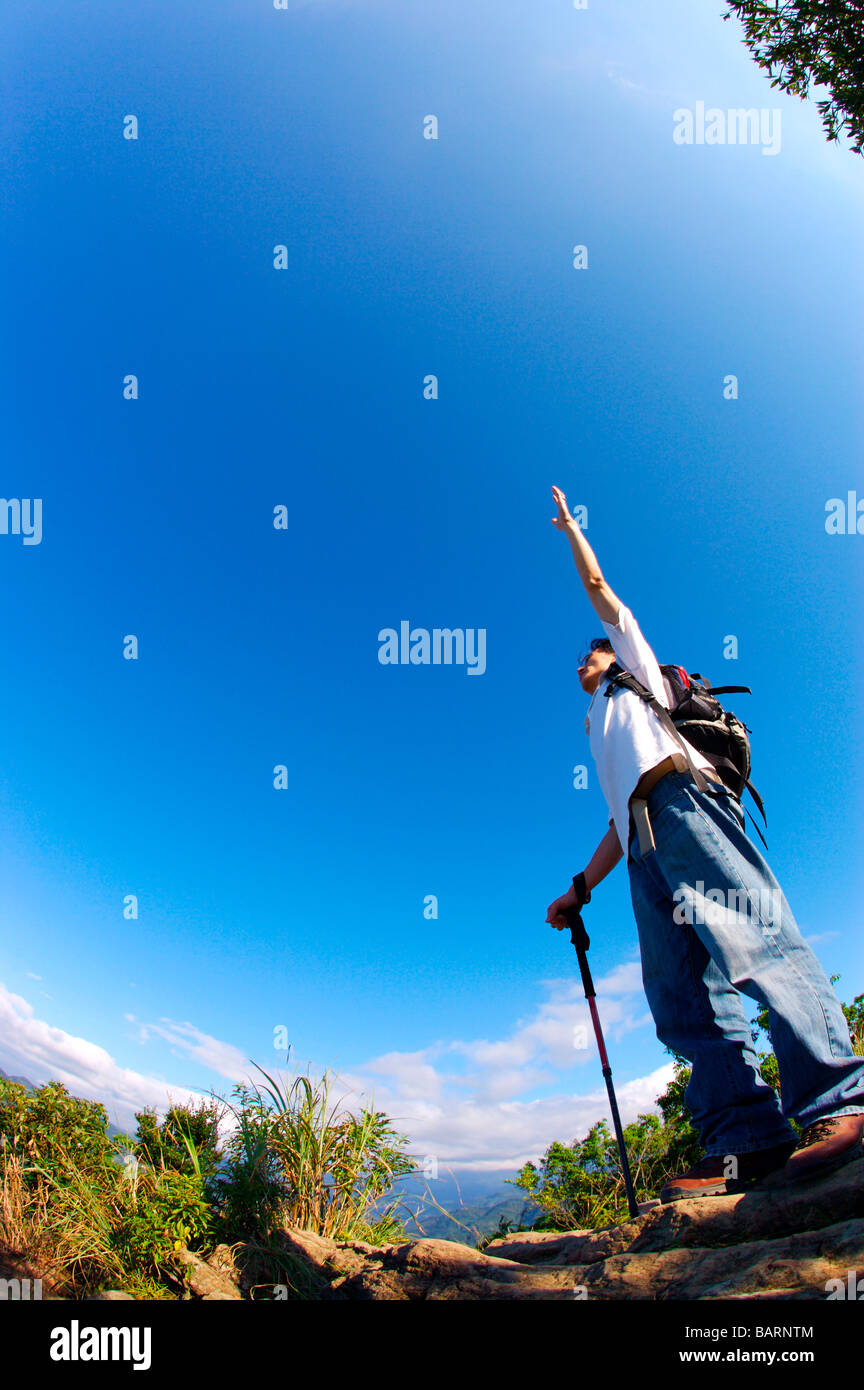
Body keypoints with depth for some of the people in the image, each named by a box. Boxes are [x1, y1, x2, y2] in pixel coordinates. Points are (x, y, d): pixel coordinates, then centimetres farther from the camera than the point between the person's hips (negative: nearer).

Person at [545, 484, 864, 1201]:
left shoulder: (636, 671, 28)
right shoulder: (606, 736, 42)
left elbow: (598, 588, 26)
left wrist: (569, 525, 39)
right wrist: (580, 889, 29)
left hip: (683, 801, -7)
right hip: (645, 843, 7)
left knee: (754, 943, -23)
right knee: (682, 995, -8)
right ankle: (749, 1142, -14)